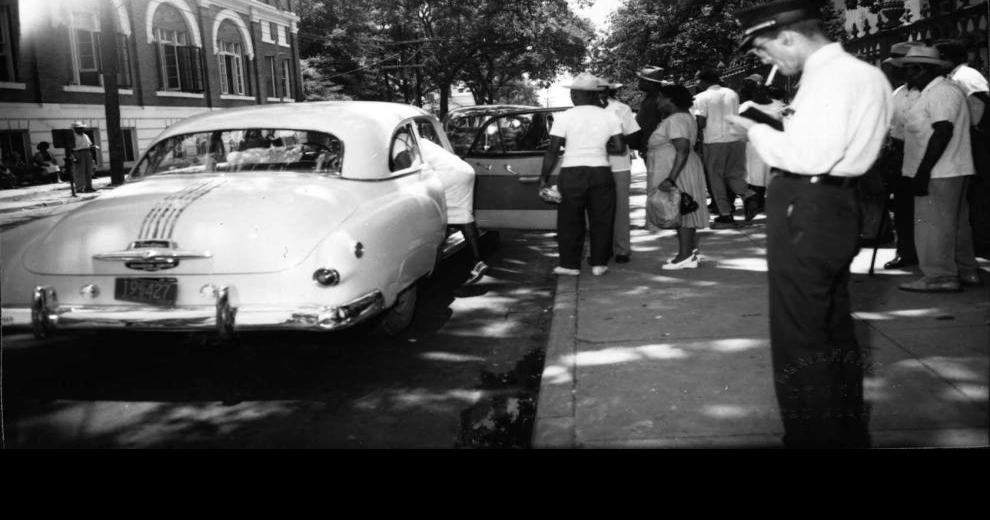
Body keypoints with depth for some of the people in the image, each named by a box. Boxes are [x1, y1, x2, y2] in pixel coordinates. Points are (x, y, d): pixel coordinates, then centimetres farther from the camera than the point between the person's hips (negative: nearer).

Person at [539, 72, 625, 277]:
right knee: (601, 220, 11)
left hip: (571, 174, -2)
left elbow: (553, 151, -8)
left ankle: (570, 264, 12)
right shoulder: (610, 117, 3)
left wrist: (544, 179, -2)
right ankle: (599, 264, 14)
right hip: (601, 173, 2)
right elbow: (619, 148, 0)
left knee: (570, 221, 8)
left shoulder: (564, 117, -6)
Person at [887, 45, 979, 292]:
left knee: (933, 223, -7)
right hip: (949, 171, 11)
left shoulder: (942, 92, -14)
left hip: (938, 173, -11)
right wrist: (922, 171, 18)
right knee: (956, 223, 15)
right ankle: (966, 271, 23)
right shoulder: (933, 92, 19)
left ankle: (939, 277, -3)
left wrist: (923, 171, -25)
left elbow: (943, 133, -23)